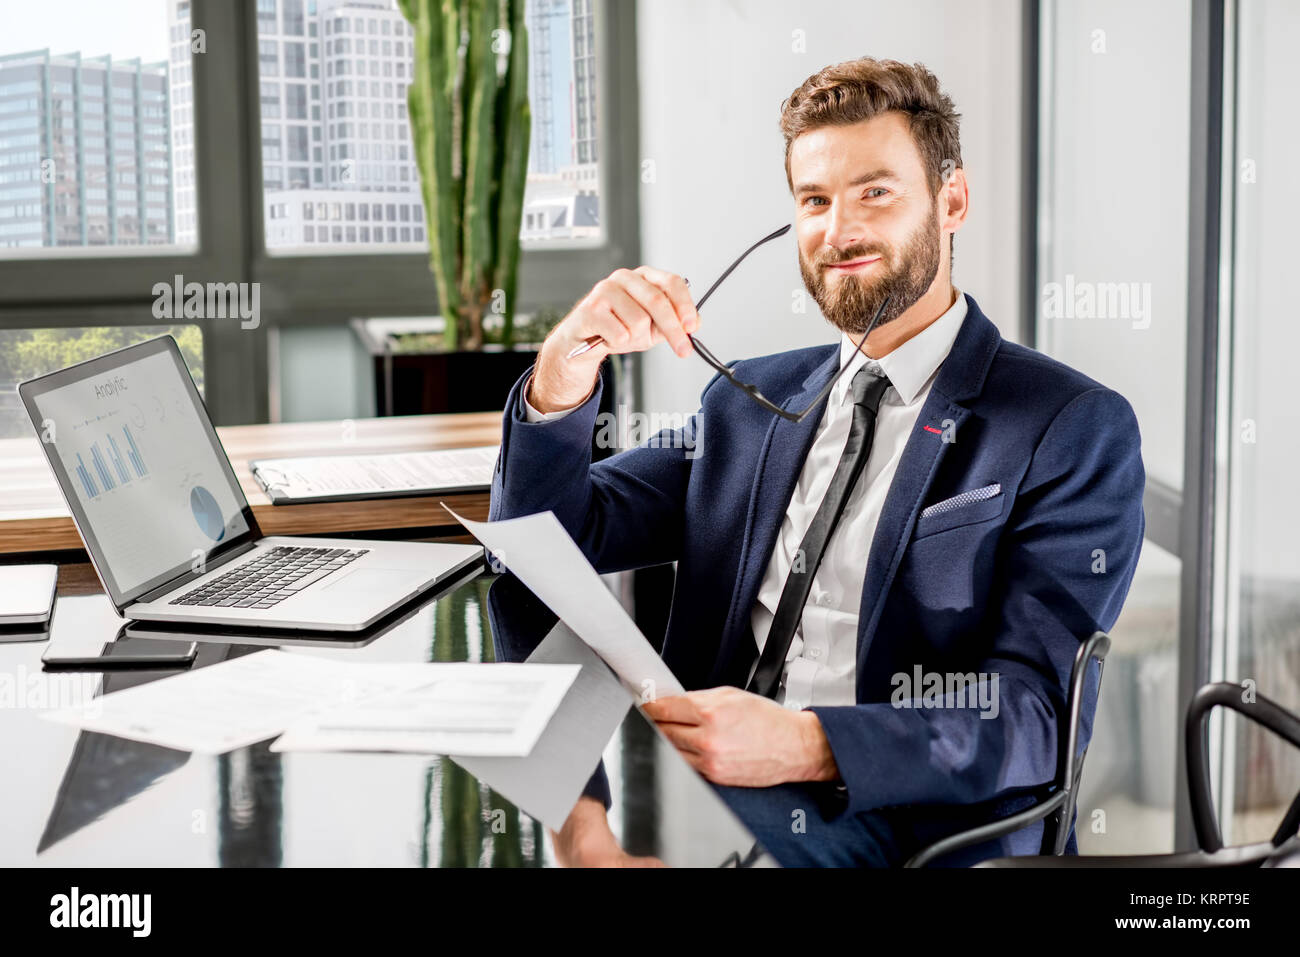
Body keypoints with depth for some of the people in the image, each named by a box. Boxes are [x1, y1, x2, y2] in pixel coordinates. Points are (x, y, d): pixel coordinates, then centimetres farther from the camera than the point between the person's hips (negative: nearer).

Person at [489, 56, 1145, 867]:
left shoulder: (1073, 429, 1)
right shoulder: (752, 401, 18)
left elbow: (1032, 716, -9)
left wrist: (807, 745, -26)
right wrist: (564, 369, -8)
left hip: (906, 820, -5)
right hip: (706, 772, 5)